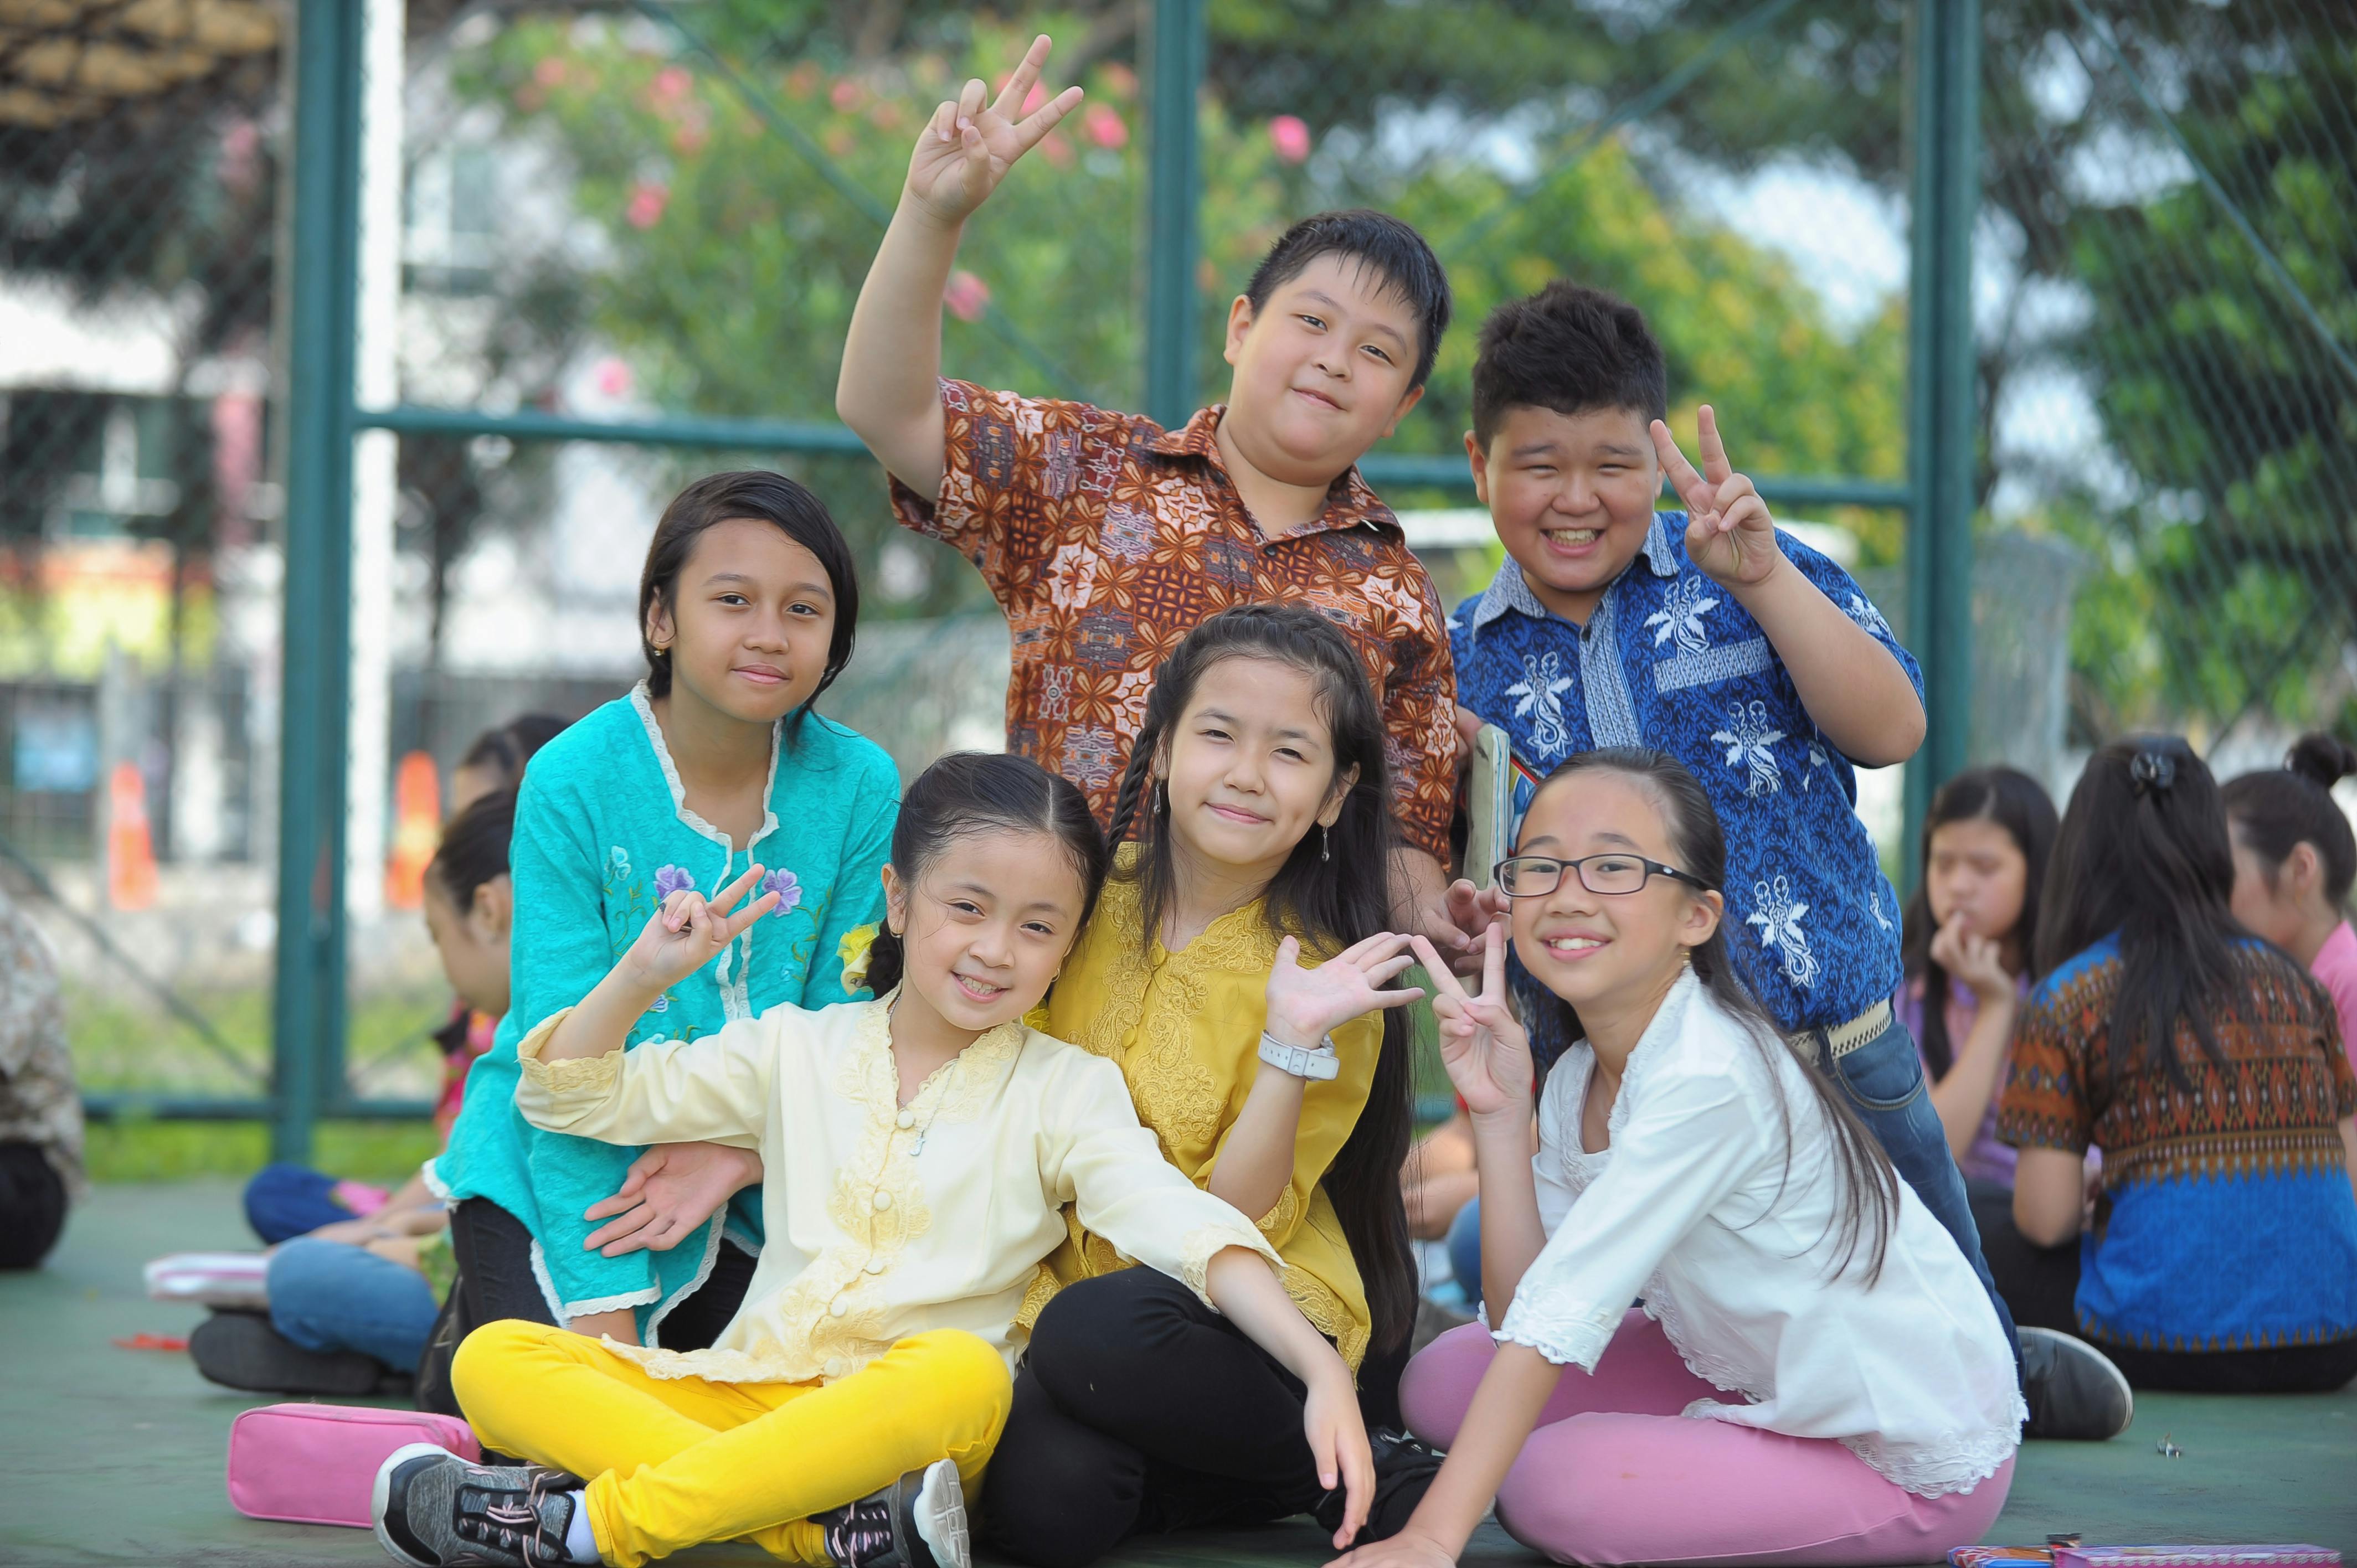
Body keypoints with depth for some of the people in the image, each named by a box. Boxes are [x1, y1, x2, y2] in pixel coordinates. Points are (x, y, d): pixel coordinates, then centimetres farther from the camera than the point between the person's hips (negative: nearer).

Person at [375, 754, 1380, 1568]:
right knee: (494, 1359, -18)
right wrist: (644, 974, 1)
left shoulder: (1066, 1093, 6)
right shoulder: (797, 1051, 15)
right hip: (741, 1393, 3)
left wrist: (1319, 1365, -25)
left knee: (962, 1375, -38)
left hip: (902, 1421, -3)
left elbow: (1184, 1227, -9)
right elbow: (571, 1098, 19)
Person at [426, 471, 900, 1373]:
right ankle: (463, 1349, 16)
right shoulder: (573, 781, -14)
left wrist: (743, 1151, -20)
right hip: (552, 1175, -3)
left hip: (755, 1187, 3)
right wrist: (601, 1302, -22)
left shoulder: (860, 786, -6)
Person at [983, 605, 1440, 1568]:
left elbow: (1237, 1220, -12)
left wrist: (1290, 1048, -23)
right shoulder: (1093, 897, 3)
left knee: (1094, 1334, -37)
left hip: (1263, 1323, -2)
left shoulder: (1319, 978, -7)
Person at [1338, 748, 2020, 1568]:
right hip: (1763, 1382, 8)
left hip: (1916, 1459, -8)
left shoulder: (1712, 1076, -27)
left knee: (1547, 1483, -23)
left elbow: (1567, 1308, -31)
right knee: (1444, 1382, -1)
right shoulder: (1573, 1081, 1)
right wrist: (1499, 1115, -15)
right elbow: (1525, 1308, -7)